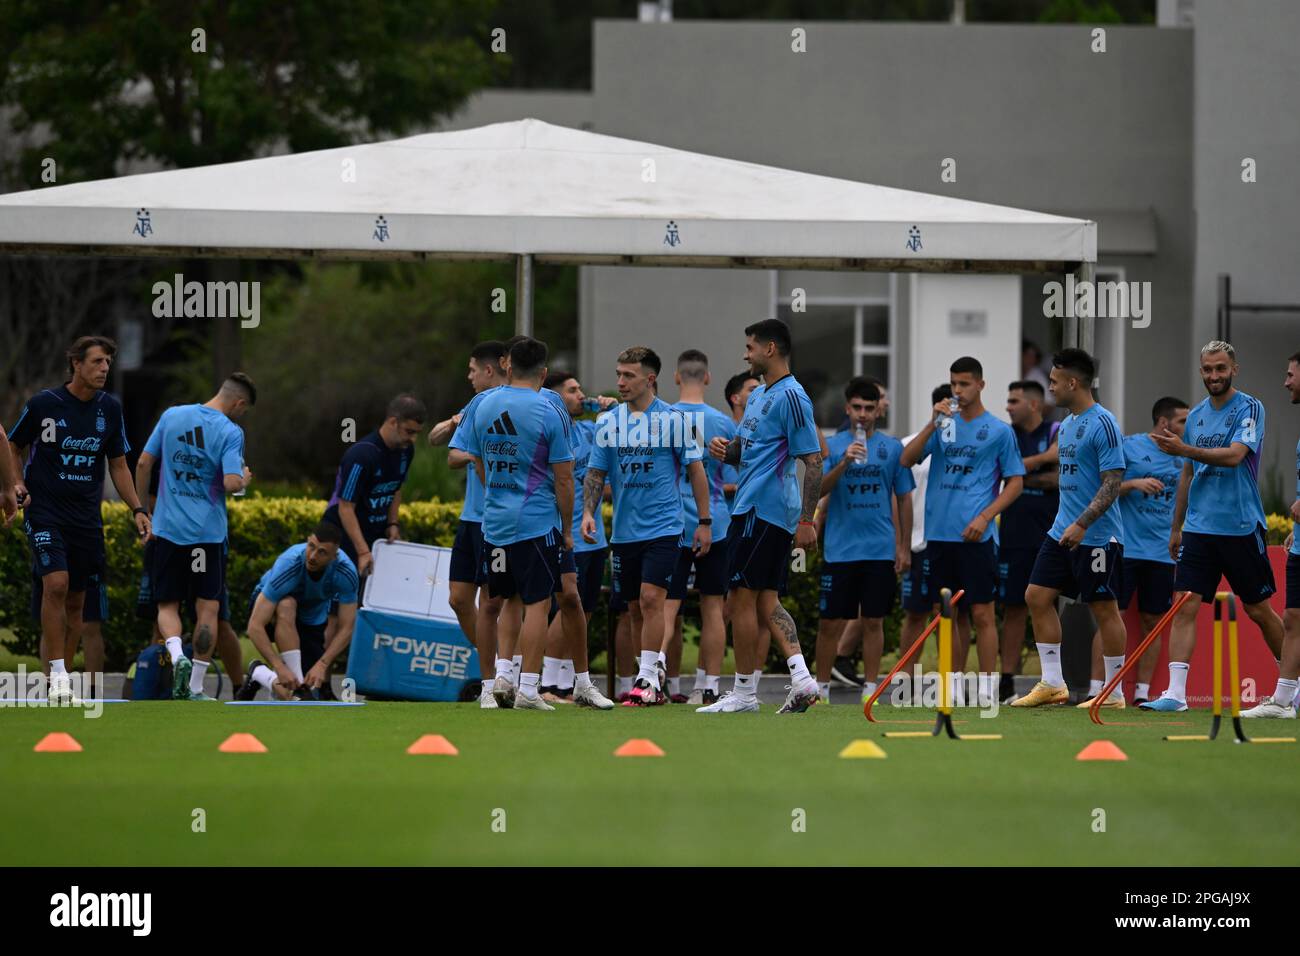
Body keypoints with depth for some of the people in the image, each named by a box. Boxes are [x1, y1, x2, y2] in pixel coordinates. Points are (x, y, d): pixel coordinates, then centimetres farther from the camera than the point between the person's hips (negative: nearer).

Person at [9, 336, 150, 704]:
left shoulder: (109, 409, 5)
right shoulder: (43, 404, -7)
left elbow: (118, 465, 15)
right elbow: (13, 448, 6)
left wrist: (137, 510, 6)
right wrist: (15, 484, -11)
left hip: (86, 517, 5)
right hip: (44, 511, -5)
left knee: (76, 601, 5)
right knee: (56, 584, -21)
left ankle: (57, 679, 14)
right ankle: (57, 676, -16)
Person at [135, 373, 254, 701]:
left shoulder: (172, 416, 4)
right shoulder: (230, 432, -9)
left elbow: (143, 464, 6)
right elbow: (231, 484, -19)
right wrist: (244, 480, 4)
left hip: (168, 528, 3)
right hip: (208, 533, -3)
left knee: (167, 605, 10)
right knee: (208, 608, 7)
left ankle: (177, 656, -18)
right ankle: (195, 688, 4)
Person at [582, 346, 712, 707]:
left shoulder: (672, 419, -4)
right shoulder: (608, 421, 6)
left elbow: (695, 469, 0)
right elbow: (596, 473, 9)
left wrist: (704, 521, -2)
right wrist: (588, 512, -7)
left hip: (663, 525, -5)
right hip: (625, 529, 5)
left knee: (651, 598, -15)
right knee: (636, 607, 8)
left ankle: (648, 678, -13)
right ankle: (657, 666, 22)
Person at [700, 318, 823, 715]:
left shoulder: (791, 397, -13)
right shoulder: (757, 395, 17)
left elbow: (813, 461, -17)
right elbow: (744, 451, 28)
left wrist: (807, 519, -22)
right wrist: (724, 450, 3)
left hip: (762, 510, -10)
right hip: (756, 508, 10)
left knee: (743, 597, -4)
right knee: (766, 600, 7)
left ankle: (744, 692, 1)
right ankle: (801, 677, -2)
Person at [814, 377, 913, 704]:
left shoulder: (892, 448, 5)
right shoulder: (832, 445, 2)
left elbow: (904, 499, 9)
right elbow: (819, 490, -7)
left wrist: (905, 548, 6)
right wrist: (844, 463, -23)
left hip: (880, 551, 1)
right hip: (839, 550, -1)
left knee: (873, 621, 3)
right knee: (830, 622, 1)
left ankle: (870, 689, 9)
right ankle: (821, 687, 13)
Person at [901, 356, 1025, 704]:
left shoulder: (999, 431, 1)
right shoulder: (943, 425, 12)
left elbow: (1015, 482, 1)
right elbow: (907, 460, 3)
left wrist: (985, 516, -11)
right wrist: (934, 424, -10)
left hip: (975, 536, -4)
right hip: (939, 533, 4)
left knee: (981, 613, -5)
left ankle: (986, 688, -4)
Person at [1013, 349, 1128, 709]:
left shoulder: (1102, 423, -14)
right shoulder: (1066, 424, 14)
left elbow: (1112, 483, -19)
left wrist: (1081, 524, -25)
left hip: (1097, 535, -9)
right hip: (1062, 530, 9)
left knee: (1104, 609, -2)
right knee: (1037, 596, 5)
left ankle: (1114, 694, 4)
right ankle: (1052, 684, 10)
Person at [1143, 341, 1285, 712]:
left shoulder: (1249, 409, -8)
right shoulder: (1196, 416, 12)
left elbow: (1234, 455, -23)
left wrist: (1185, 449, -33)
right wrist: (1176, 526, 19)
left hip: (1241, 527, -5)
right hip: (1198, 527, 5)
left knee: (1258, 610, 6)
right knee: (1185, 606, -8)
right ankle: (1175, 692, -13)